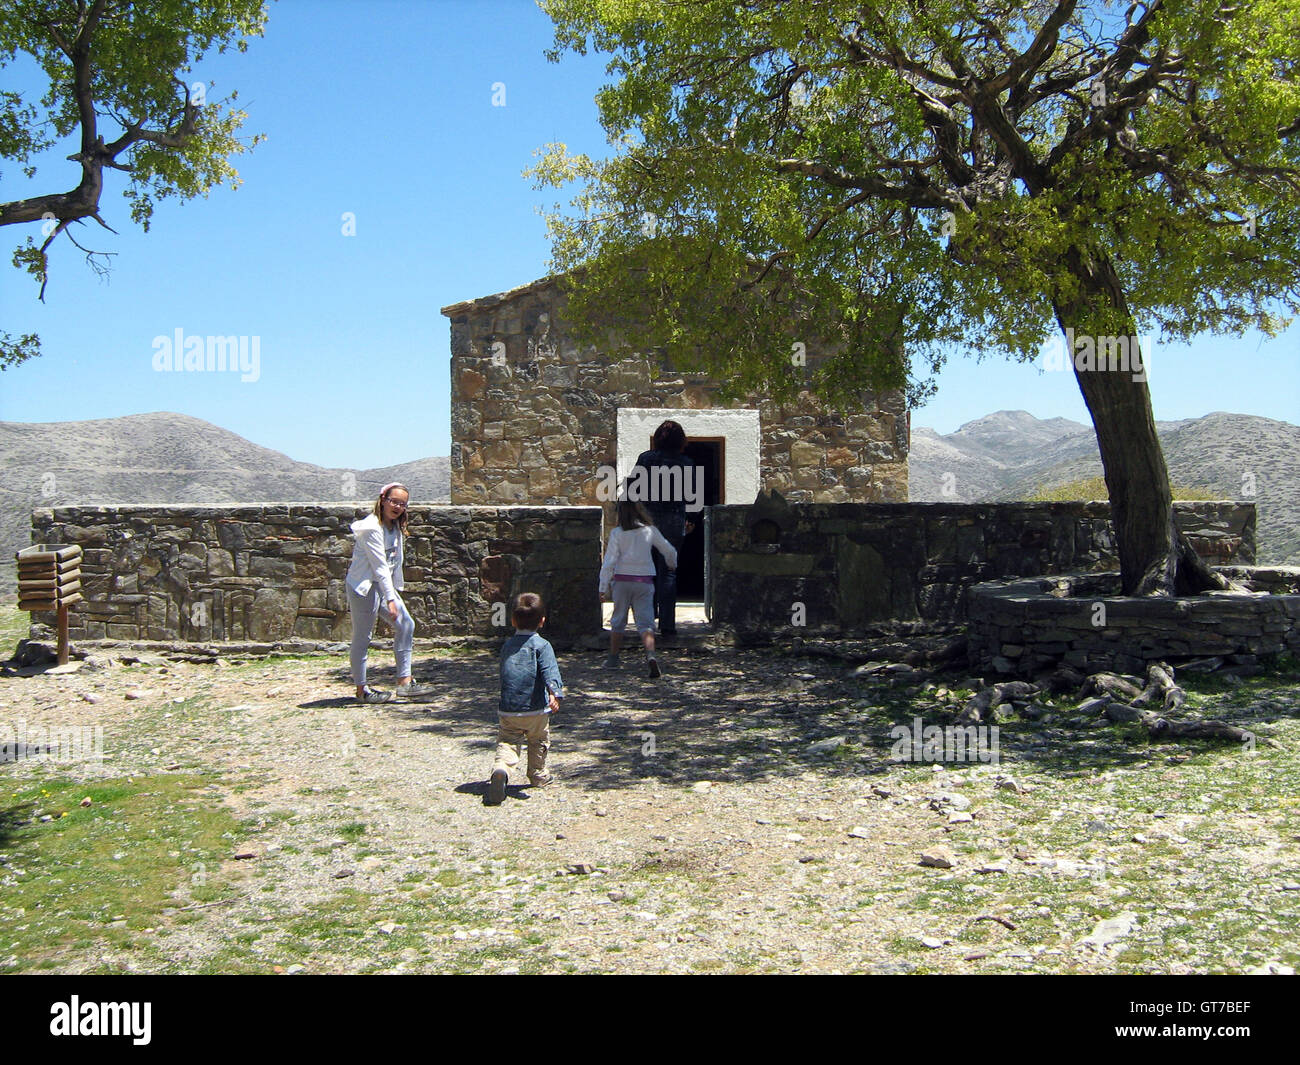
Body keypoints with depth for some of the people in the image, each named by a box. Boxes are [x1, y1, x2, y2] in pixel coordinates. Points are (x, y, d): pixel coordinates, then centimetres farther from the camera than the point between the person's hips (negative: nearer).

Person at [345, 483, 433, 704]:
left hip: (384, 584, 9)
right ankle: (361, 689, 11)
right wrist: (390, 599, -23)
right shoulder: (371, 527, -19)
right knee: (362, 637, 0)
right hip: (364, 584, -9)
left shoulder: (396, 528, 9)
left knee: (405, 624, 5)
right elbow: (380, 566, -22)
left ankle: (404, 681, 8)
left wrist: (396, 591, 10)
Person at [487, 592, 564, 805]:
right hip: (536, 709, -3)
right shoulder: (541, 645, -4)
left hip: (507, 711, 3)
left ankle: (500, 770, -27)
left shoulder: (507, 645, 13)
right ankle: (538, 777, 32)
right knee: (538, 743, 19)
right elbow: (550, 671, -20)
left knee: (507, 743, 0)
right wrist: (555, 693, -32)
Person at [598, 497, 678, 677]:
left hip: (622, 580, 0)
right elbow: (670, 551, 12)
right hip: (644, 581, 1)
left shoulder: (617, 532, -5)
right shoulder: (650, 530, 1)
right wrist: (672, 566, 33)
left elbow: (609, 561, -8)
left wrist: (604, 588, -4)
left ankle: (613, 658, 22)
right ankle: (650, 654, -25)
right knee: (645, 621, -2)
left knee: (618, 620, 15)